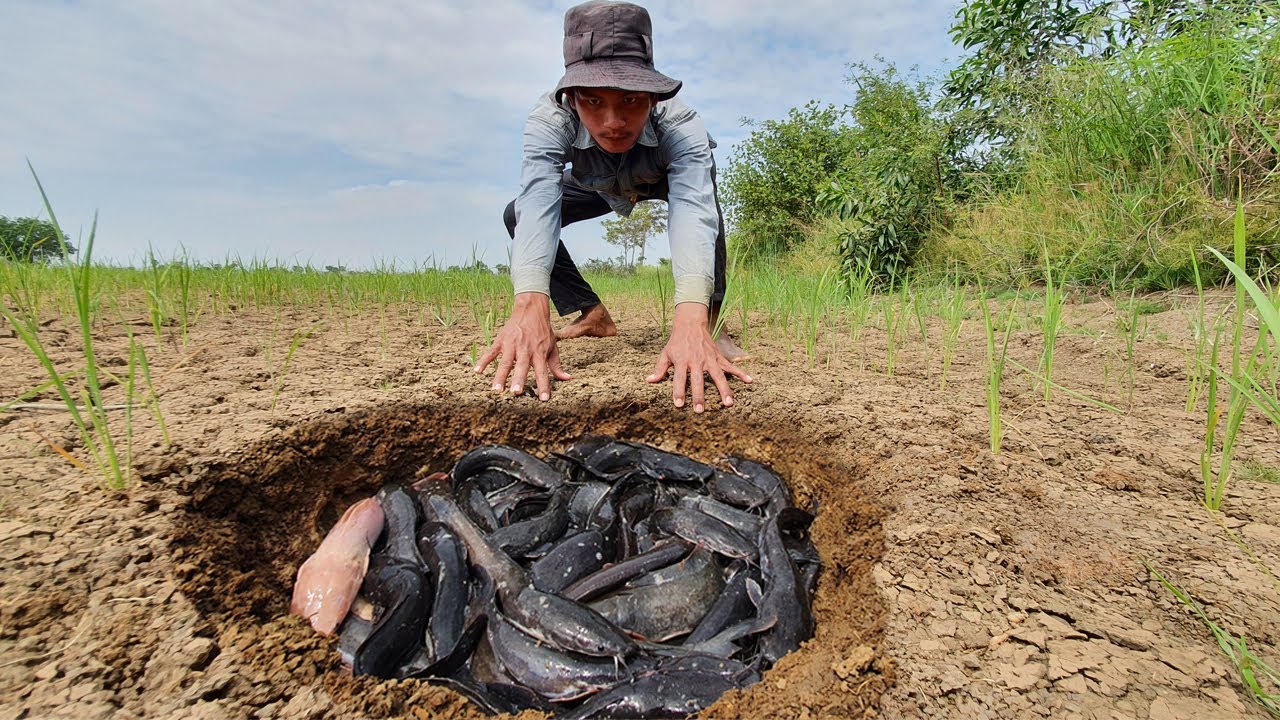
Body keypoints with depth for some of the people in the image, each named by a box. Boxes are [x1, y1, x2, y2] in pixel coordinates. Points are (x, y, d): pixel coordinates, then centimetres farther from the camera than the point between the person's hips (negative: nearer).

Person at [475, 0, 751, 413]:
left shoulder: (680, 125, -42)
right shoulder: (549, 121, -38)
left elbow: (692, 211, -57)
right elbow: (539, 204, -52)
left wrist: (690, 319, -73)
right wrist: (530, 304, -70)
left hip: (665, 181, -2)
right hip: (599, 188, 3)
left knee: (703, 193, -36)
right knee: (518, 215, -16)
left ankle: (707, 321, -21)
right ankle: (592, 315, -5)